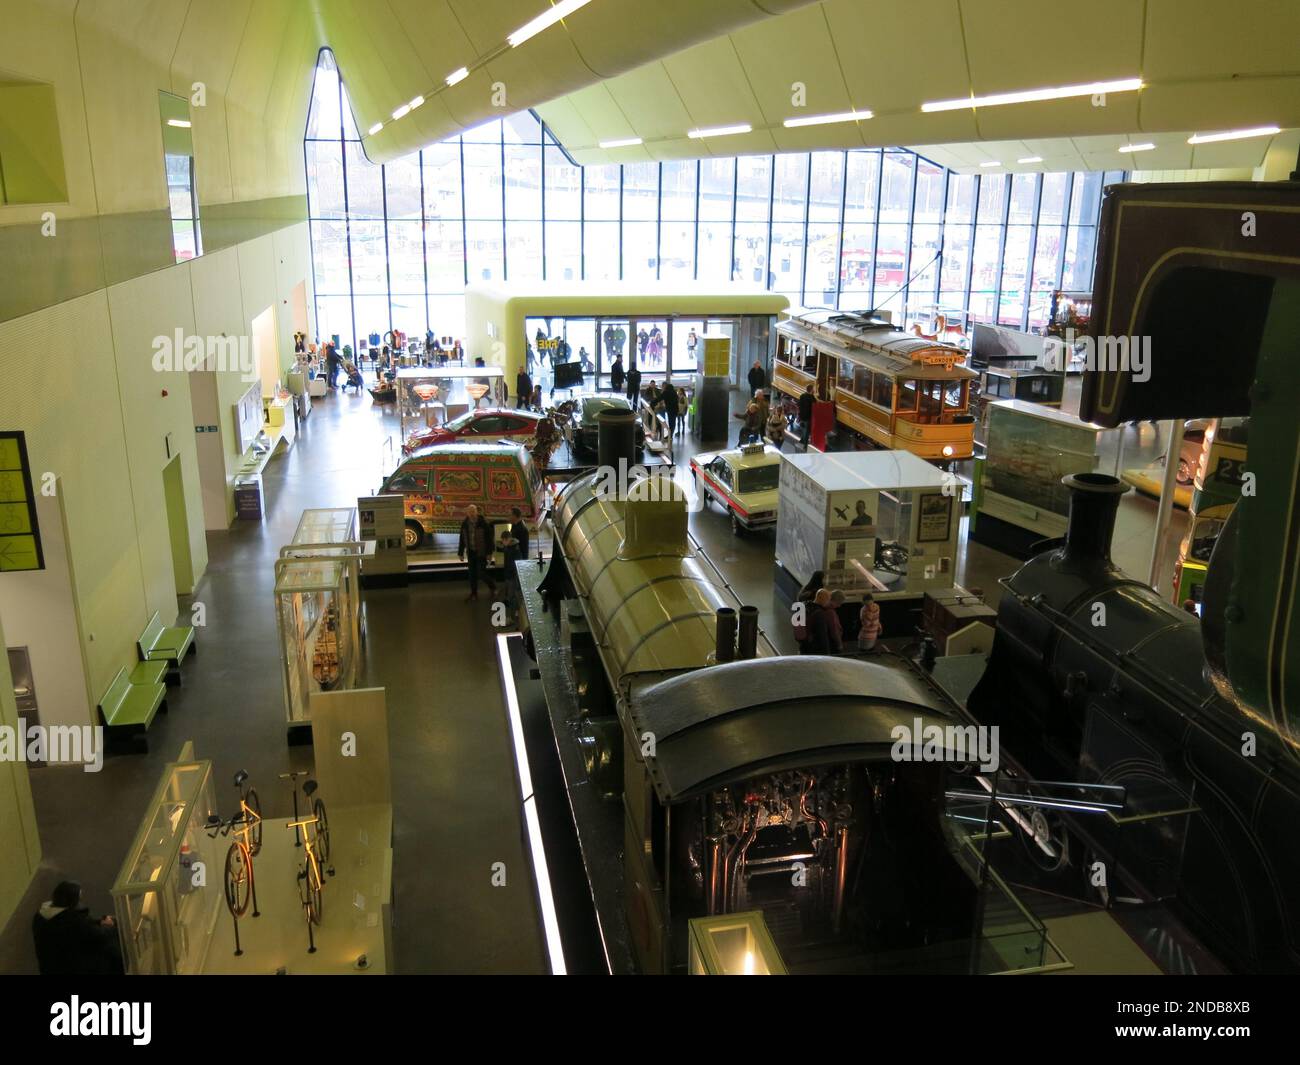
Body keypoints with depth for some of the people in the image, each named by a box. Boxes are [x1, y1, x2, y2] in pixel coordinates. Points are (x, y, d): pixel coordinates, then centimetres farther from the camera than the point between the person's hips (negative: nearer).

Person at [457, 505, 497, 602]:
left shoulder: (483, 524, -14)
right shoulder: (464, 524, -1)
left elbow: (489, 538, -10)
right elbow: (462, 539, 7)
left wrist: (489, 553, -12)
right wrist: (461, 553, 8)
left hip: (481, 552, -5)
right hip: (471, 552, 5)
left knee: (481, 573, -3)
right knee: (472, 574, 11)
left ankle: (492, 586, 23)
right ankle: (473, 593, 23)